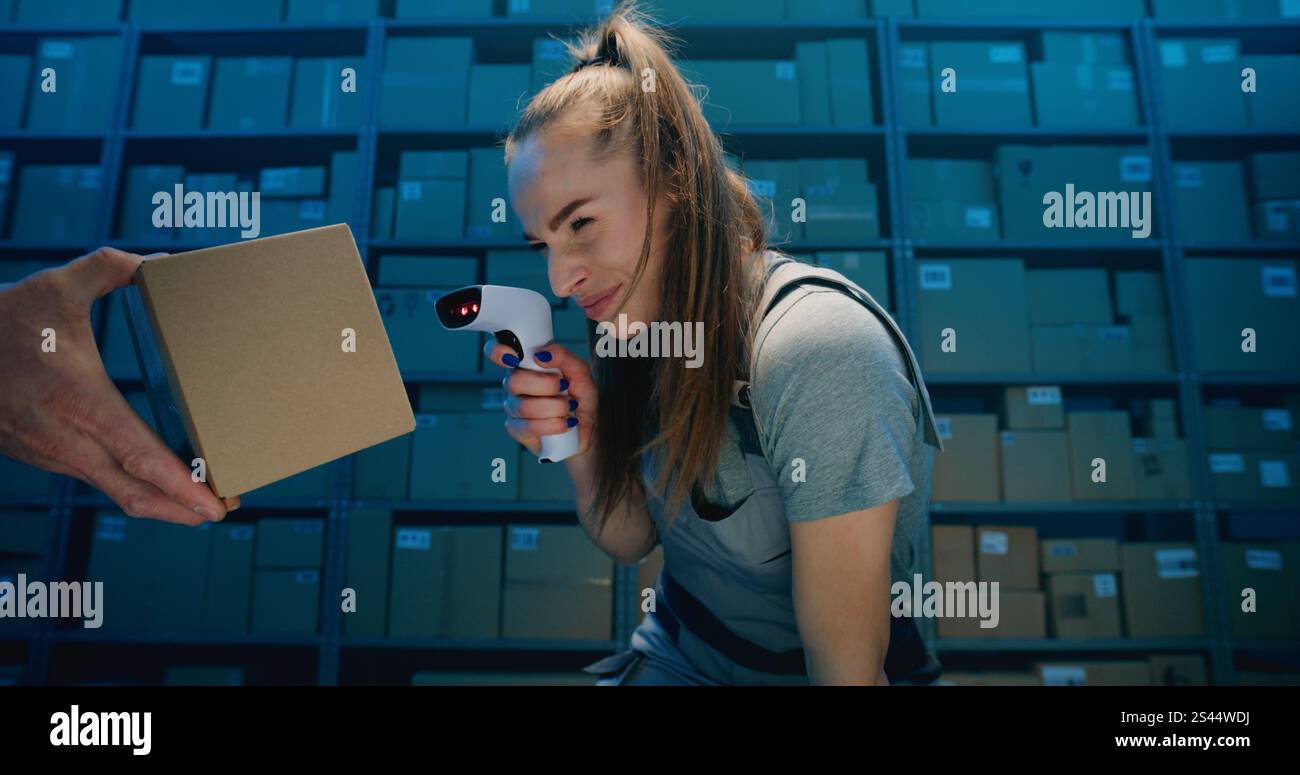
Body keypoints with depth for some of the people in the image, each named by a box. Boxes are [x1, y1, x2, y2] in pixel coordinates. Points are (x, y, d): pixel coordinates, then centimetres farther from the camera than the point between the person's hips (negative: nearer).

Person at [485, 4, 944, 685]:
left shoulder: (815, 351, -29)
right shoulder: (637, 319, -6)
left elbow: (849, 664, -23)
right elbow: (628, 540, 1)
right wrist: (579, 443, -16)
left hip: (800, 672, -4)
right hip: (668, 657, 4)